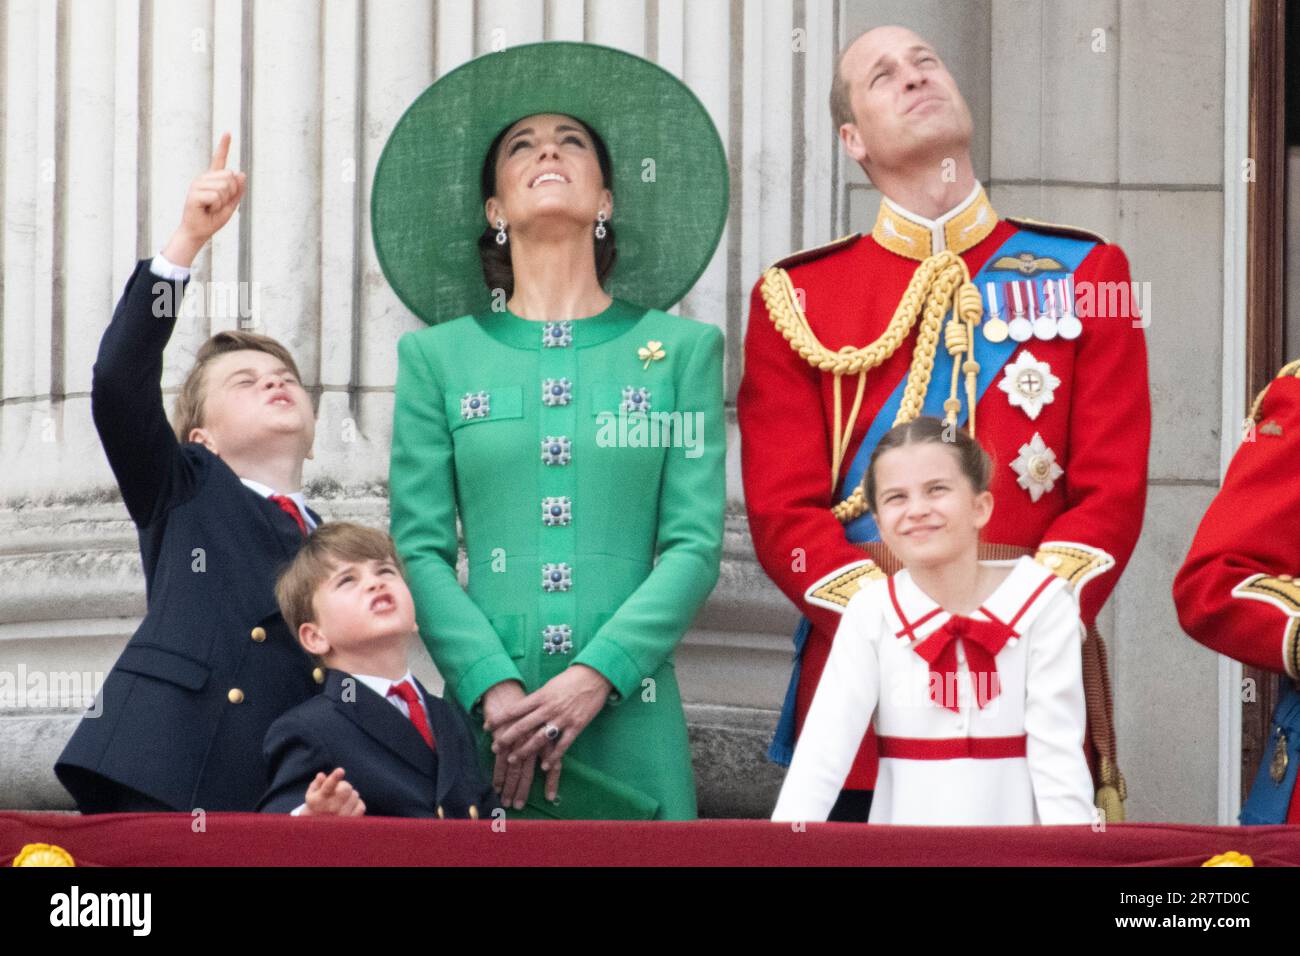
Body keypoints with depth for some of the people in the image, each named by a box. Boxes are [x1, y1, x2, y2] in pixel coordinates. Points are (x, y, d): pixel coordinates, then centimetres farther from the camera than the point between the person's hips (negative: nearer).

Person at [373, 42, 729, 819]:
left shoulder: (682, 349, 9)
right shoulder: (437, 357, 10)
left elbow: (696, 546, 1)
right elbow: (420, 551, 2)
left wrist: (595, 678, -13)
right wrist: (494, 688, -13)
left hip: (628, 722, 0)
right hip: (486, 723, 0)